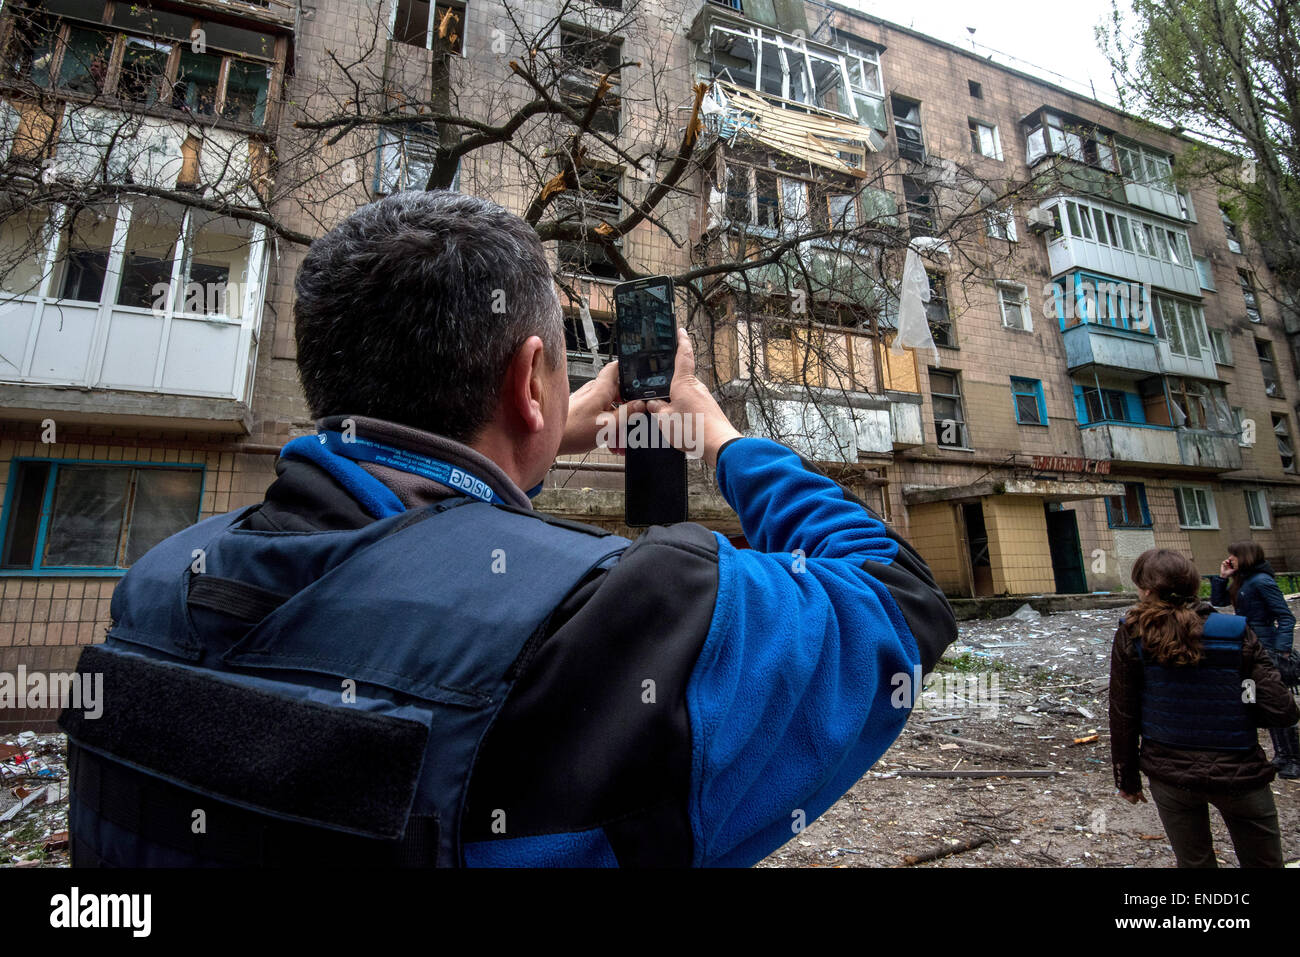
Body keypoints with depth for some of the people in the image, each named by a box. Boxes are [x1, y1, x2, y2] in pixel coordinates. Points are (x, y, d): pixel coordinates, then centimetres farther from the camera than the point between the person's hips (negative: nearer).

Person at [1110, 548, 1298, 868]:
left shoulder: (1130, 636, -11)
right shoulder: (1236, 632, -9)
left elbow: (1122, 715, -6)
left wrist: (1127, 778, 6)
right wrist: (1230, 709, 11)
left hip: (1170, 775, 0)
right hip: (1238, 774, 1)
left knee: (1194, 862, 17)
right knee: (1263, 862, 22)